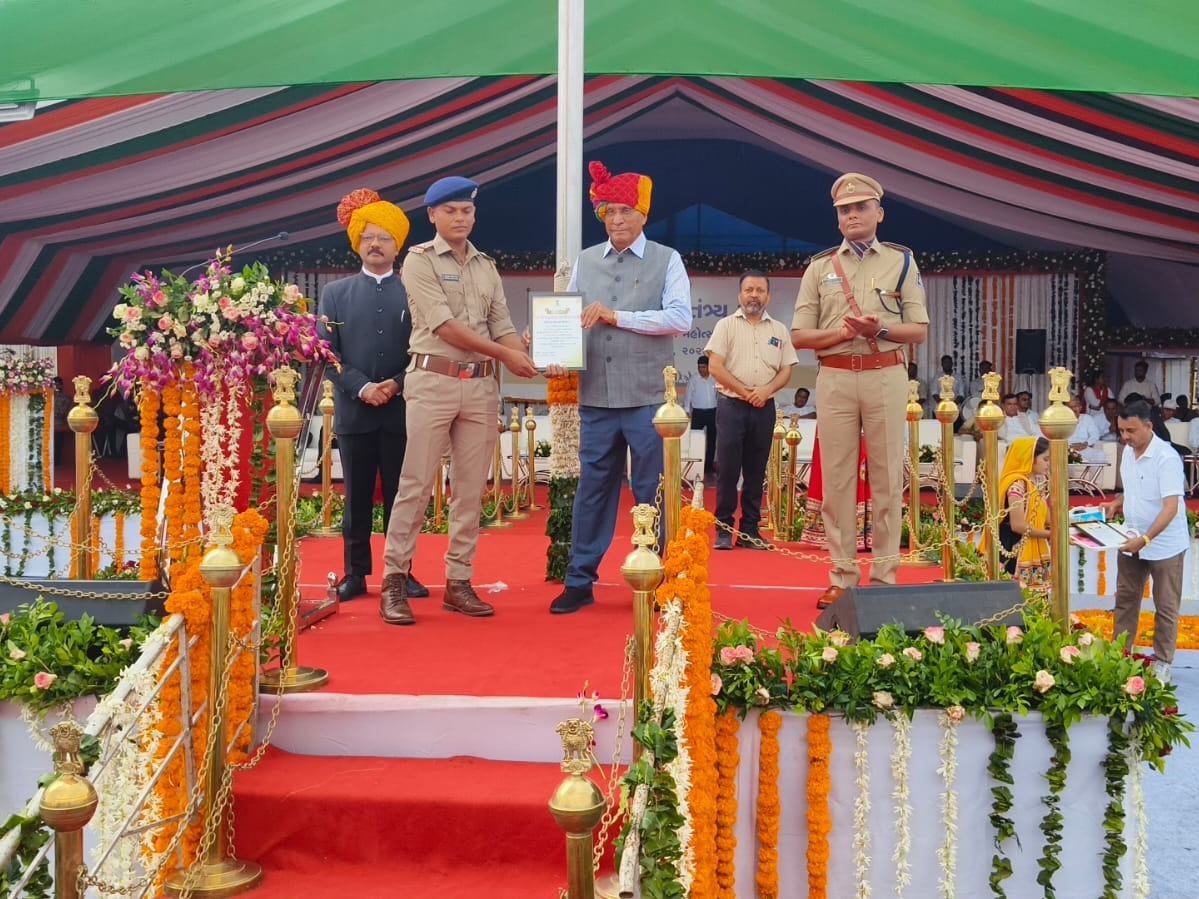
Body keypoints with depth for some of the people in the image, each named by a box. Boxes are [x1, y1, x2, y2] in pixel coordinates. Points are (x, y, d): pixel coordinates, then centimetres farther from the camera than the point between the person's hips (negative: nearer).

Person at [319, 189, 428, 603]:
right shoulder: (335, 292, 9)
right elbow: (327, 352, 2)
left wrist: (396, 384, -13)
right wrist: (361, 387, -12)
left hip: (401, 410, 0)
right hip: (353, 411, 1)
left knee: (400, 496, 5)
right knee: (357, 498, 7)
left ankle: (402, 573, 13)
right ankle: (355, 573, 14)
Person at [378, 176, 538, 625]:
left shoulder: (486, 266, 16)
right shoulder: (420, 260, 0)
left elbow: (503, 327, 9)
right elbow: (444, 326, -10)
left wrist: (529, 361, -11)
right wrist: (504, 354, -12)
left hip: (481, 385, 5)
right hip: (433, 381, -5)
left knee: (471, 489, 6)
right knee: (416, 486, -4)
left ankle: (458, 583, 14)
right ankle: (394, 581, 4)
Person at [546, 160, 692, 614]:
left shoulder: (666, 260, 2)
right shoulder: (584, 261, 12)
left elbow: (680, 318, -10)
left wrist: (617, 315, -14)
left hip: (648, 398, -3)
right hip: (595, 397, 3)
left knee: (652, 492, 4)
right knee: (592, 488, 9)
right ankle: (579, 580, 18)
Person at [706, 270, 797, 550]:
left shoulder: (779, 330, 12)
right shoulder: (726, 325, 2)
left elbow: (786, 370, 9)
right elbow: (715, 366, -5)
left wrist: (765, 390, -10)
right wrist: (745, 392, -10)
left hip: (764, 408, 3)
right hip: (732, 405, -3)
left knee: (756, 471, 6)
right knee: (728, 469, -4)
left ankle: (749, 530, 12)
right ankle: (723, 529, 2)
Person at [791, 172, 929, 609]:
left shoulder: (901, 262, 10)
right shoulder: (820, 266, 11)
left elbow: (919, 330, 4)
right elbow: (799, 336, 5)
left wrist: (880, 330, -14)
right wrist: (844, 332, -11)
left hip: (886, 376, -1)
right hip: (834, 377, 1)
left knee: (887, 478, 0)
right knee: (837, 478, 2)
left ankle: (884, 575, 8)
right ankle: (842, 576, 9)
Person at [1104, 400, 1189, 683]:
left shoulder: (1166, 458, -23)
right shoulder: (1128, 451, 1)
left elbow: (1171, 507, -27)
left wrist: (1145, 539, -34)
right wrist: (1117, 503, 1)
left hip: (1164, 545, -7)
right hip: (1132, 540, 7)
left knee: (1166, 607, 7)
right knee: (1125, 598, 15)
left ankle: (1162, 662, 19)